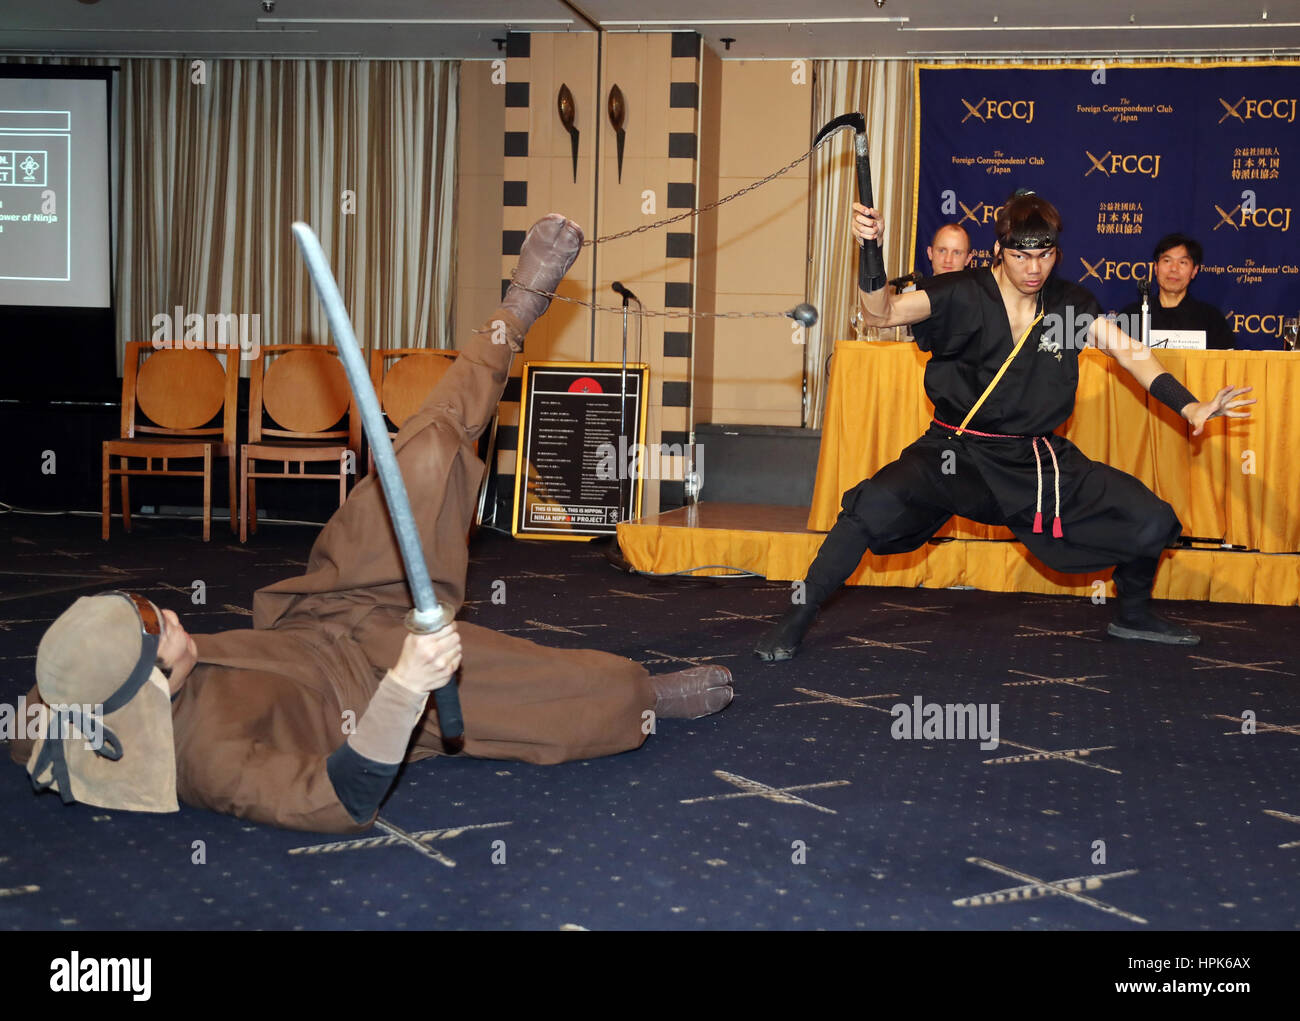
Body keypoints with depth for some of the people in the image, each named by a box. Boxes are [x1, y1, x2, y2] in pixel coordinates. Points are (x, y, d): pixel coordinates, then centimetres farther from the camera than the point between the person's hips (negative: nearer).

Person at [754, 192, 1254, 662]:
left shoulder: (1070, 303, 4)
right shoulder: (962, 295, -9)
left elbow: (1128, 350, 3)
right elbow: (883, 311, -19)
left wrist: (1188, 405, -9)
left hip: (1040, 459, 4)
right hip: (959, 453, -4)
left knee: (1152, 521, -1)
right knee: (876, 505, -32)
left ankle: (1133, 616, 31)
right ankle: (795, 620, -15)